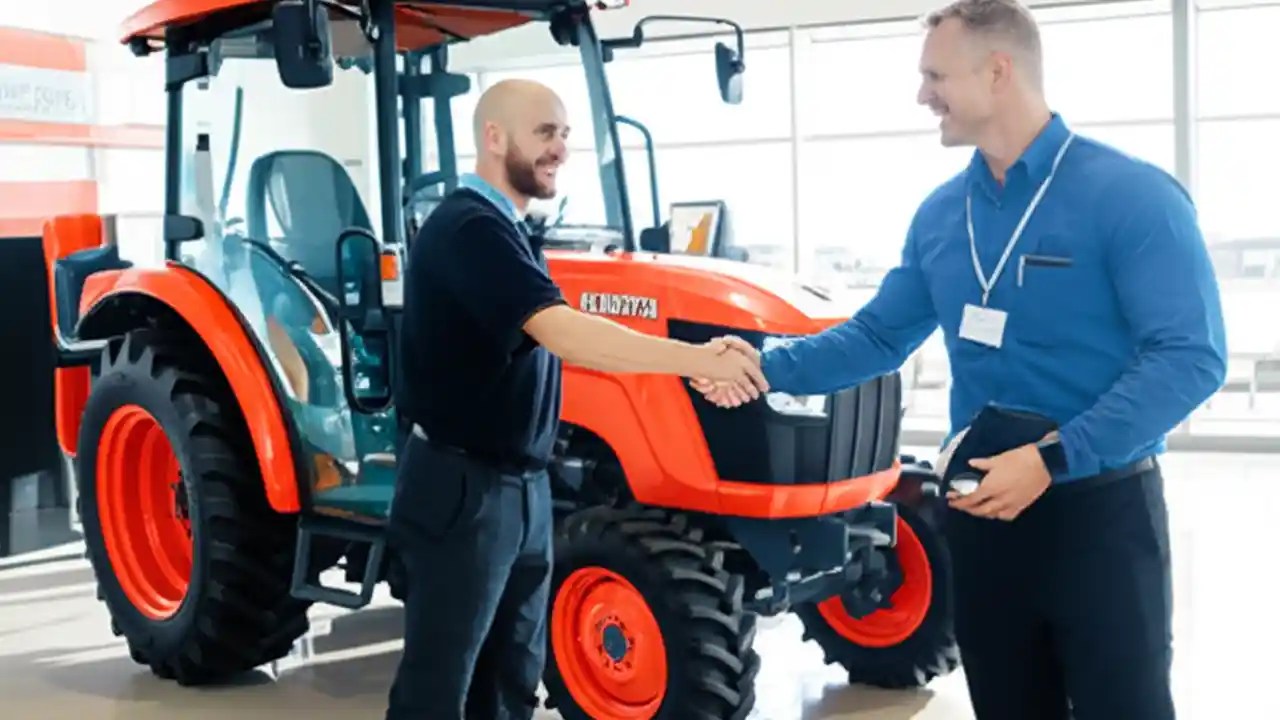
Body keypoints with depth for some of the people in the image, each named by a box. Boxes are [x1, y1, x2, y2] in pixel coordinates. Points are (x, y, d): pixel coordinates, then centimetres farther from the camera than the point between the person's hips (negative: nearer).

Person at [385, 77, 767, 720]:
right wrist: (699, 360, -34)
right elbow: (563, 333, -31)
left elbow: (551, 339, 11)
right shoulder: (467, 228, -19)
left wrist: (693, 362, 0)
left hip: (522, 486, 10)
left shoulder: (505, 231, 14)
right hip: (460, 489, -10)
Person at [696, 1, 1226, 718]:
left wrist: (1053, 460, -26)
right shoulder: (940, 213, 7)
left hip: (1099, 508, -6)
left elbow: (1190, 357, -19)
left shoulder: (1131, 194, -13)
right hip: (982, 507, 6)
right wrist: (768, 368, -2)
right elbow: (878, 336, 13)